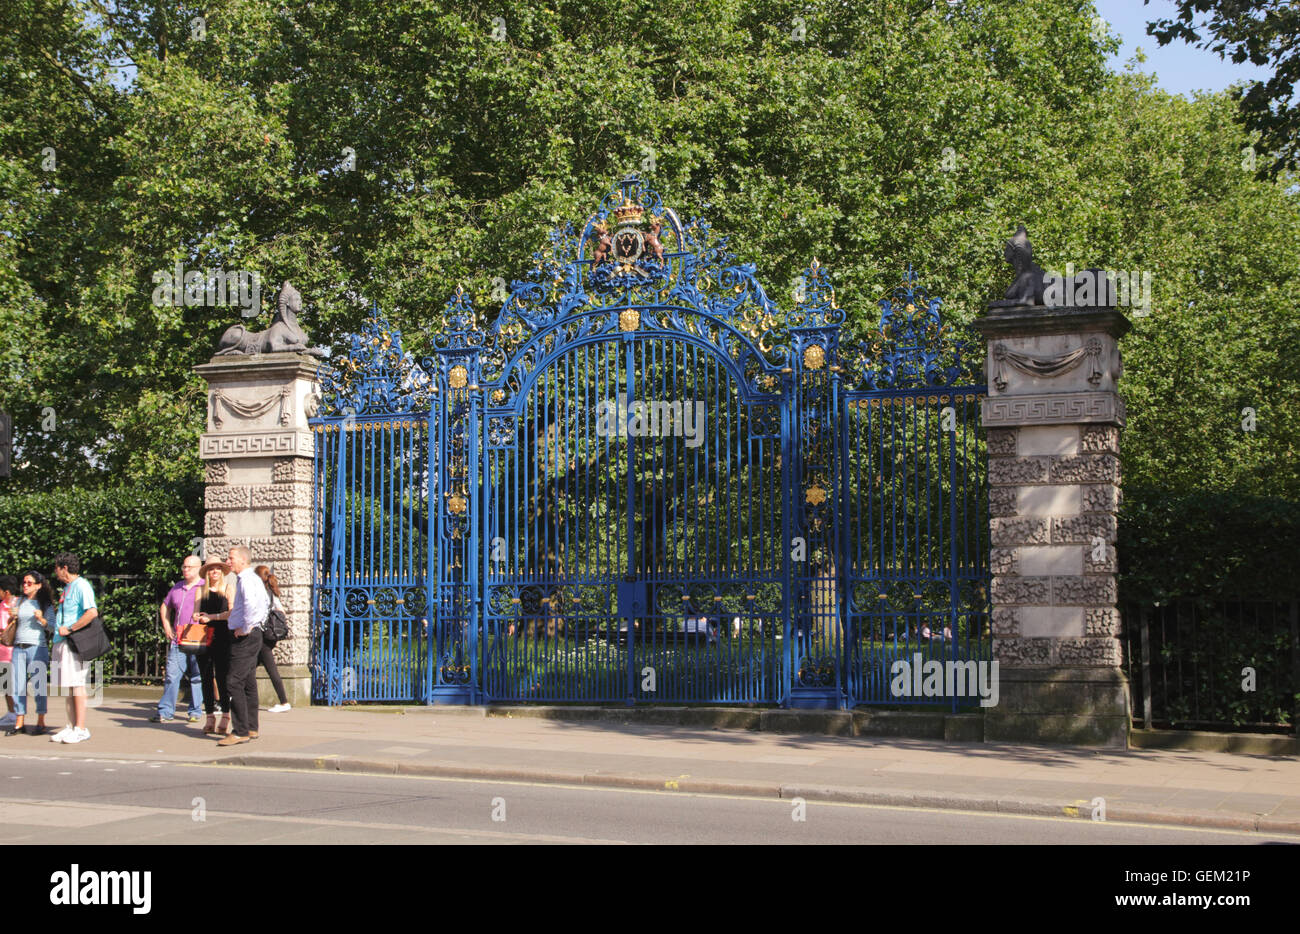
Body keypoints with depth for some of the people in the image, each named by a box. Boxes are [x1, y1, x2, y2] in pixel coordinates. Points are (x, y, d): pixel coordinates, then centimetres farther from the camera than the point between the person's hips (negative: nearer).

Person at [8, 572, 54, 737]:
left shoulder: (45, 604, 3)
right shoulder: (19, 602, 15)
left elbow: (52, 628, 0)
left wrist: (42, 619, -17)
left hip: (37, 648, -4)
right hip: (18, 648, 4)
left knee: (39, 685, -3)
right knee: (18, 685, 3)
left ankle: (41, 723, 2)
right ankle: (19, 723, 9)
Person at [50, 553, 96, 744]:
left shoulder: (81, 586, -11)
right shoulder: (67, 587, 20)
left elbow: (92, 612, -24)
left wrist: (69, 629, -20)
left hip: (74, 643, -10)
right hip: (62, 643, 10)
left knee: (77, 685, -8)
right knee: (68, 686, 10)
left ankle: (81, 729, -6)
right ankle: (72, 727, 15)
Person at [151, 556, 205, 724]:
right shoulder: (177, 587, 16)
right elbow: (165, 607, 29)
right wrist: (167, 627, 17)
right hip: (177, 640, 4)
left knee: (197, 677, 3)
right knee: (172, 675, 0)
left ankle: (195, 711, 11)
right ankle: (165, 712, 1)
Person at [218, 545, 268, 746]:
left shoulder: (246, 580, -15)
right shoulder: (254, 578, 17)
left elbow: (251, 603, -34)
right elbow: (266, 602, 32)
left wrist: (245, 628, -23)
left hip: (244, 637, -11)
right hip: (254, 634, 11)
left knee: (234, 682, -12)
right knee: (249, 682, 14)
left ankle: (241, 731, -14)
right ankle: (251, 728, 19)